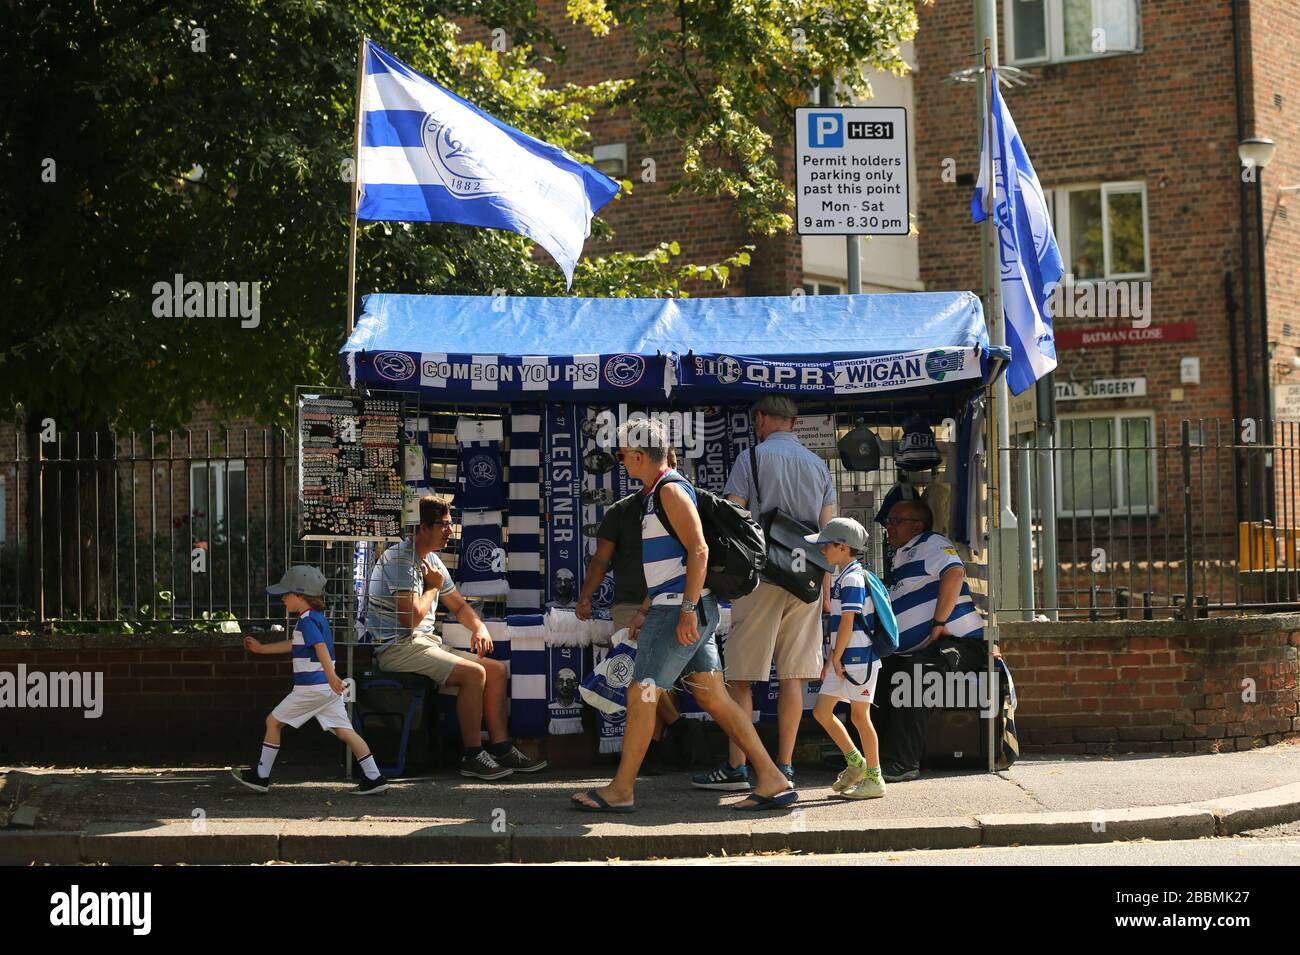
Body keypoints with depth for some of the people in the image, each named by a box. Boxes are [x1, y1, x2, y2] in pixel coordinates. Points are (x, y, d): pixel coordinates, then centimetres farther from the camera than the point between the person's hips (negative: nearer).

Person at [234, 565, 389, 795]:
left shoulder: (307, 620, -12)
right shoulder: (317, 618, 19)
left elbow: (321, 647, -27)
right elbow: (293, 645, 33)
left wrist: (330, 676, -40)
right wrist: (261, 648, 38)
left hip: (311, 687, -9)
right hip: (328, 688, 9)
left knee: (273, 722, 6)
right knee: (344, 731, 3)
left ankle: (261, 776, 13)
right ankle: (374, 777, -4)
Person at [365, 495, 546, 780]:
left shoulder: (433, 561, 16)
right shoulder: (399, 559, -15)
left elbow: (459, 606, 26)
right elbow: (412, 618, -22)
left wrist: (479, 628, 5)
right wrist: (433, 587, -5)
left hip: (425, 644, 10)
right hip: (397, 648, -10)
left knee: (496, 668, 1)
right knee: (473, 672, -26)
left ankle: (501, 747, -1)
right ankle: (473, 757, -20)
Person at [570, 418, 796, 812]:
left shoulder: (671, 491, -11)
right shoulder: (656, 494, 20)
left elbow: (698, 550, -19)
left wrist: (687, 610, -23)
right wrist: (645, 611, 25)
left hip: (681, 610, -10)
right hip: (671, 608, 10)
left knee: (641, 695, -5)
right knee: (713, 698, 6)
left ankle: (621, 790, 2)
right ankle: (772, 780, 4)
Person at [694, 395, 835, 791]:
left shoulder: (751, 460, -2)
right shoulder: (818, 466, 12)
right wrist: (826, 589, 16)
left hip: (761, 577, -4)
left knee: (740, 678, 1)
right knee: (793, 676, 6)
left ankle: (736, 768, 0)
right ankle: (784, 767, 6)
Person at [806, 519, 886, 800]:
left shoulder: (852, 578, -14)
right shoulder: (844, 577, 17)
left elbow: (847, 623, -19)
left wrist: (836, 658, -14)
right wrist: (832, 660, 21)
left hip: (858, 658, -10)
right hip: (844, 660, 10)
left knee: (859, 715, -3)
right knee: (821, 711, 10)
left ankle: (874, 778, 6)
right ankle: (856, 762, 21)